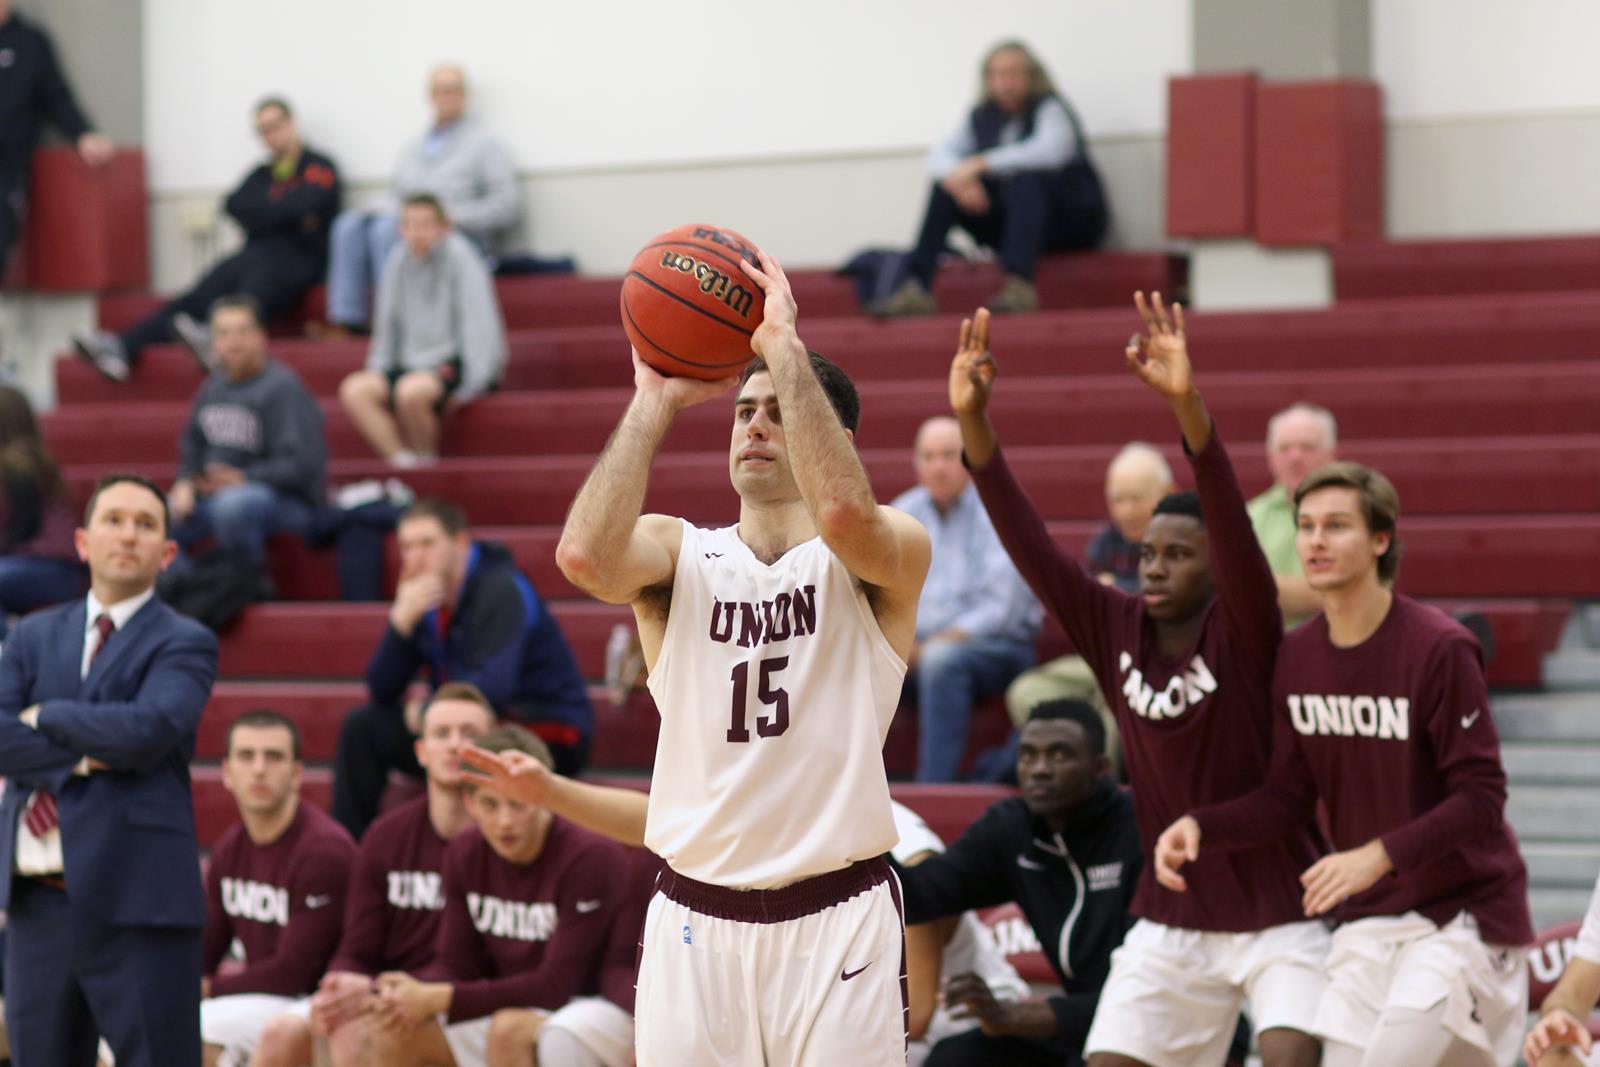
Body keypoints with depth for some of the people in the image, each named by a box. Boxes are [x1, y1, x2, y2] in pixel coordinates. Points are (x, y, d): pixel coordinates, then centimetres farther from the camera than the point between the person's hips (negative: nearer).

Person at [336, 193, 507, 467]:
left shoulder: (459, 256, -10)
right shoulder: (398, 262, 7)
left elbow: (479, 324, -14)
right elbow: (387, 325, 17)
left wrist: (468, 388, -18)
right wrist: (378, 370, 6)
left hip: (455, 363, -6)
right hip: (412, 362, 6)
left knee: (411, 390, -35)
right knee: (354, 389, -18)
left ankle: (426, 461, -10)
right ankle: (401, 462, -22)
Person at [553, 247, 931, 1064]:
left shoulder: (893, 554, 1)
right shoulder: (679, 554, 9)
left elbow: (842, 513, -24)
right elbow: (584, 556, -15)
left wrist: (787, 350, -17)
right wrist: (655, 402, -8)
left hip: (836, 919, -2)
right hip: (693, 923, 2)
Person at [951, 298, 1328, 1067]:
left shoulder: (1245, 634, -14)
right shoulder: (1116, 630, -2)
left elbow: (1234, 528, -31)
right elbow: (1028, 544, -10)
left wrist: (1187, 405, -47)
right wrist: (971, 421, -23)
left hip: (1278, 917, -4)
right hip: (1170, 923, 4)